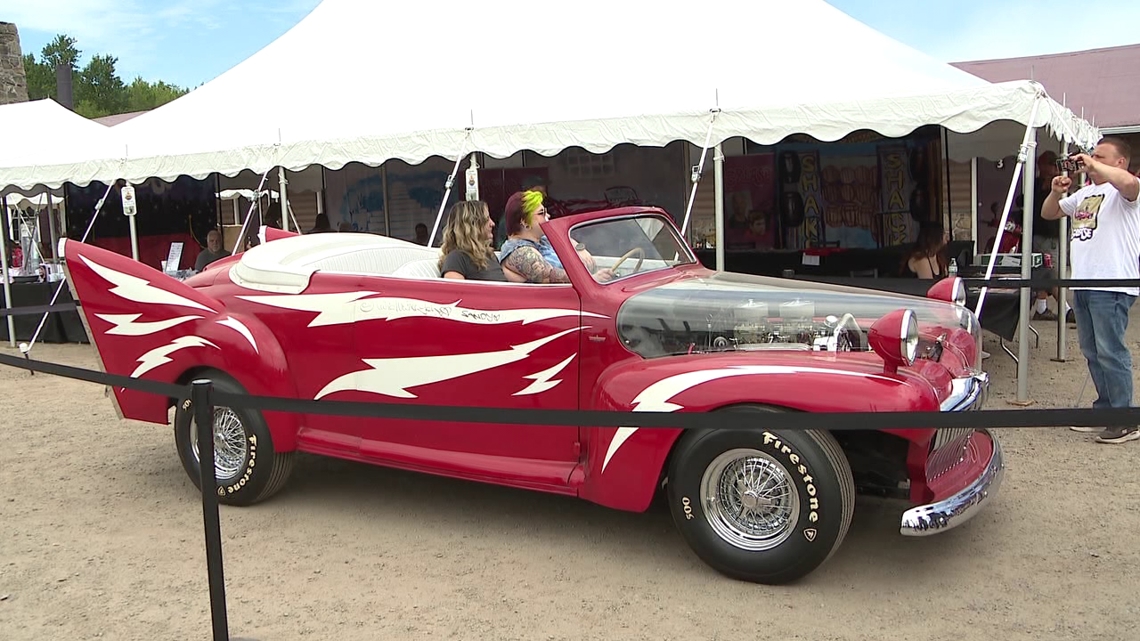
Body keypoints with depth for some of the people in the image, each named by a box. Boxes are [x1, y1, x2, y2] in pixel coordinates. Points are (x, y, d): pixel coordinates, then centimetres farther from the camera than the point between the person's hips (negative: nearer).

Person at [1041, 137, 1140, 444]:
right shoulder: (1084, 194, 22)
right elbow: (1048, 214, 28)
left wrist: (1093, 165, -18)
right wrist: (1056, 192, 8)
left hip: (1112, 286, -9)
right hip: (1082, 284, 9)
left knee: (1110, 352, -9)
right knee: (1092, 352, 14)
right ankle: (1105, 408, 24)